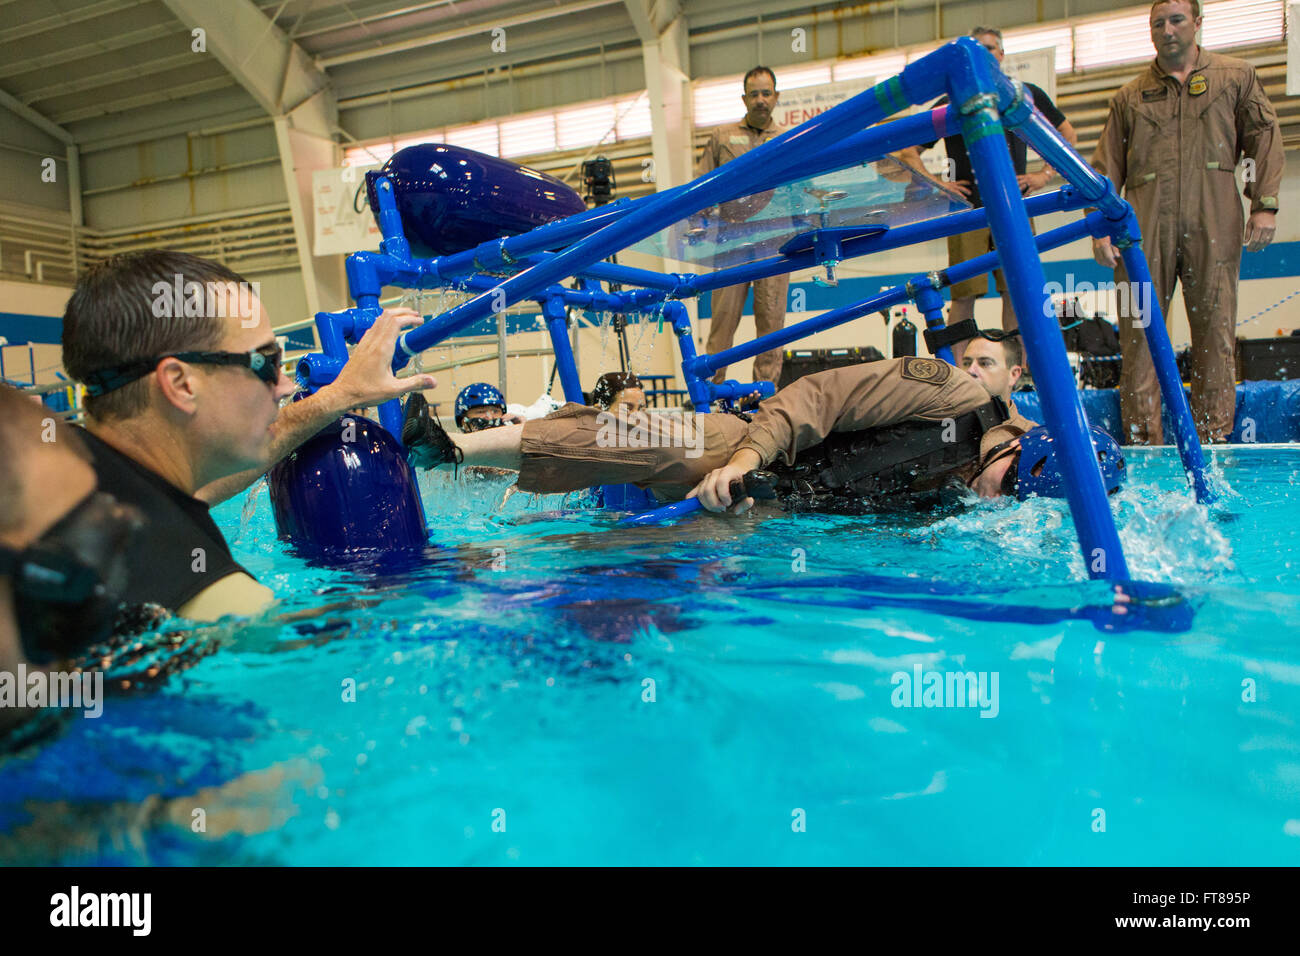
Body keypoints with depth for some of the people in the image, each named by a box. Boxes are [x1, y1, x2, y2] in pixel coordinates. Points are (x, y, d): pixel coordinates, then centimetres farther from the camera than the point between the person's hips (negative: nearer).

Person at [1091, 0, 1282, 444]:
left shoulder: (1236, 77, 17)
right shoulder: (1129, 97, 18)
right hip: (1145, 229, 0)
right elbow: (1106, 169, 13)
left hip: (1213, 227, 0)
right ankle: (1143, 444, -3)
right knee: (1139, 331, -7)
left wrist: (1264, 204, -1)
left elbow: (1264, 137, 11)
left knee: (1215, 330, -3)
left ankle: (1213, 438, 3)